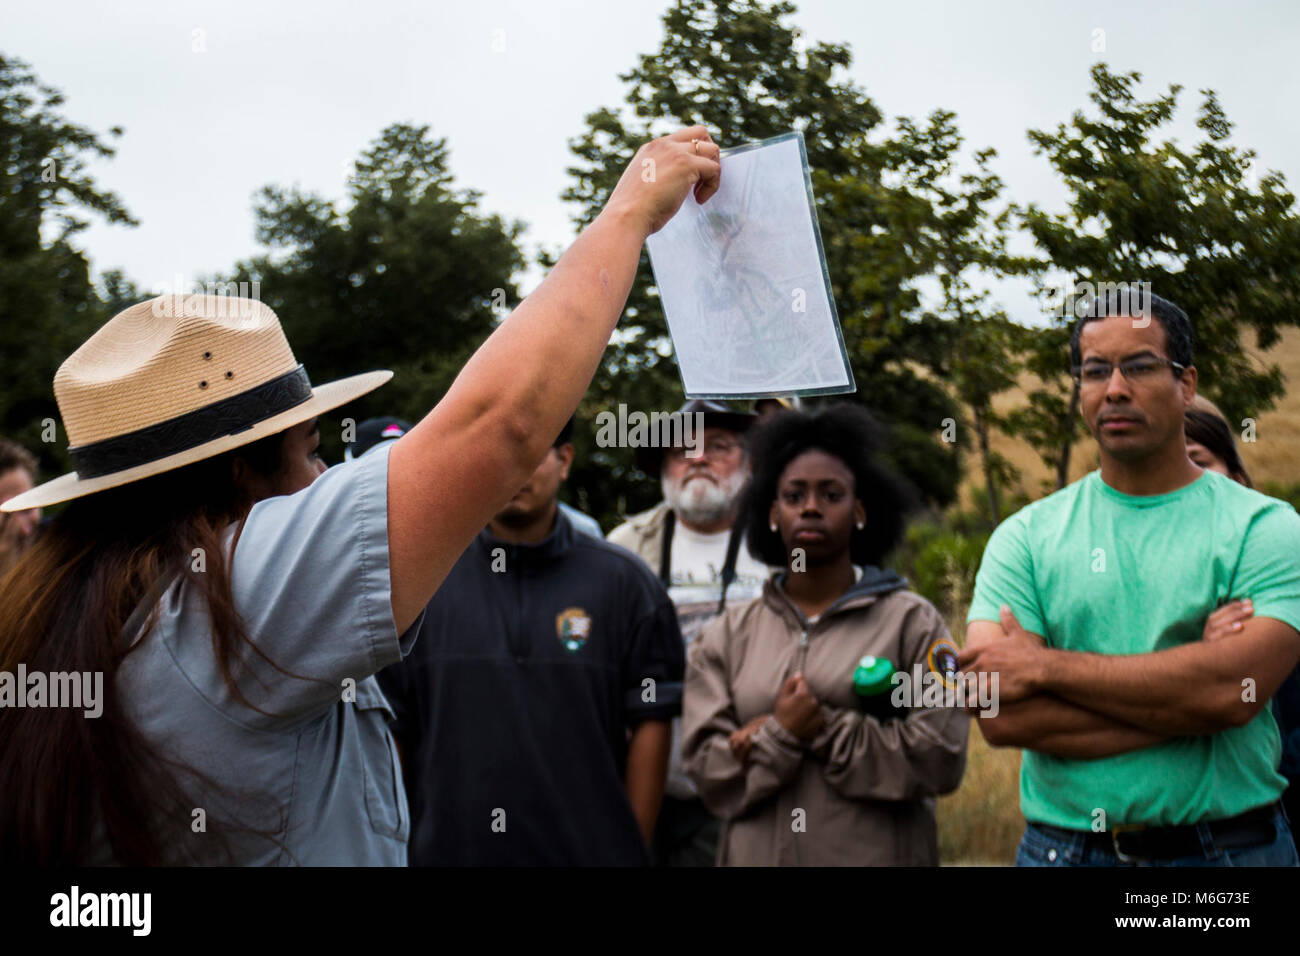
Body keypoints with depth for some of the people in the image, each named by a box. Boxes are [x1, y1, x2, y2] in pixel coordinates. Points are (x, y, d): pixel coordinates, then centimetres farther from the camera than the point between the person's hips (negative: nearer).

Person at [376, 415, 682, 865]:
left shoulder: (623, 581, 3)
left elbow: (649, 725, 1)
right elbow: (387, 731, 6)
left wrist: (632, 847, -3)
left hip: (590, 853, 0)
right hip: (448, 851, 1)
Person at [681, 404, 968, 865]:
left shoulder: (911, 621, 0)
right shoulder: (726, 637, 6)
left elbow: (942, 758, -11)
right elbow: (709, 773, -1)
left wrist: (822, 729, -13)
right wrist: (781, 735, -16)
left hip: (878, 852, -2)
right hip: (756, 852, 2)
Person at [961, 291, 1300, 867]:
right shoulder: (1026, 538, 2)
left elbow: (1233, 689, -19)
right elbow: (1001, 715, -11)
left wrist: (1044, 667, -15)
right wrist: (1185, 698, -17)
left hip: (1230, 846, -1)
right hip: (1065, 846, 1)